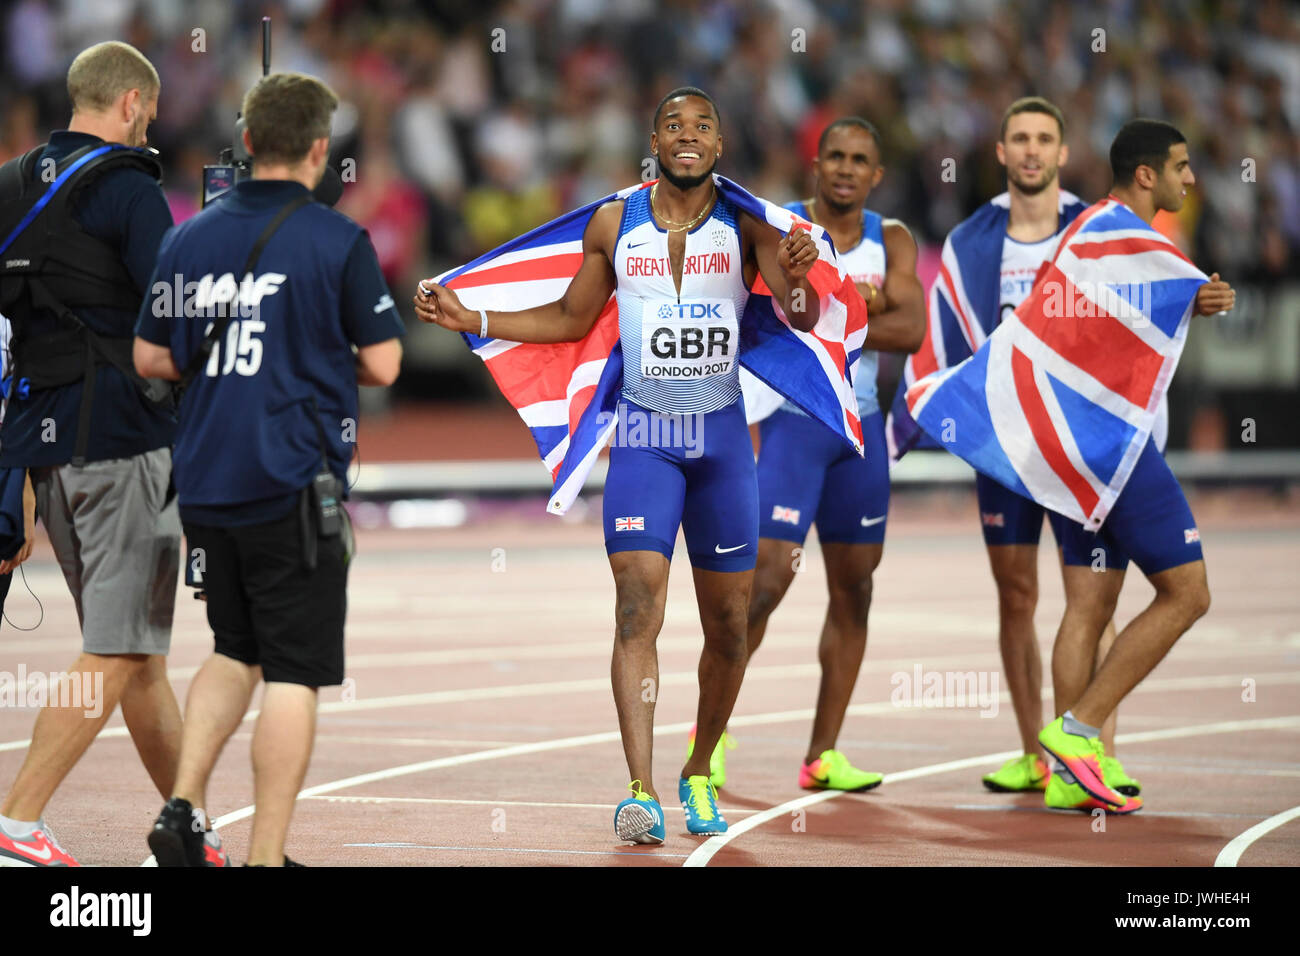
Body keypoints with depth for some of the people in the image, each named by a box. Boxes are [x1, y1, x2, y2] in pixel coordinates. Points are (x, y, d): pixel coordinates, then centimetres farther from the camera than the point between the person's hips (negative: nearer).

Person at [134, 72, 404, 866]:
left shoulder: (190, 238, 6)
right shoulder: (338, 241, -9)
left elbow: (150, 358, 11)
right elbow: (382, 364, -7)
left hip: (204, 484, 5)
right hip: (294, 487, -5)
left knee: (236, 652, 21)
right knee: (294, 674, 1)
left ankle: (182, 807, 8)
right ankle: (267, 856, -1)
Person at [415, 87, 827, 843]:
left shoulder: (748, 225, -2)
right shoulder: (614, 226, 3)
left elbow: (804, 317, -13)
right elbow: (572, 319, 15)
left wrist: (797, 280, -36)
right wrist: (472, 319, 6)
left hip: (724, 437, 0)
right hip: (644, 434, 0)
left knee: (727, 623, 7)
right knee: (639, 610, -14)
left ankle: (700, 774, 27)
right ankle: (642, 792, -19)